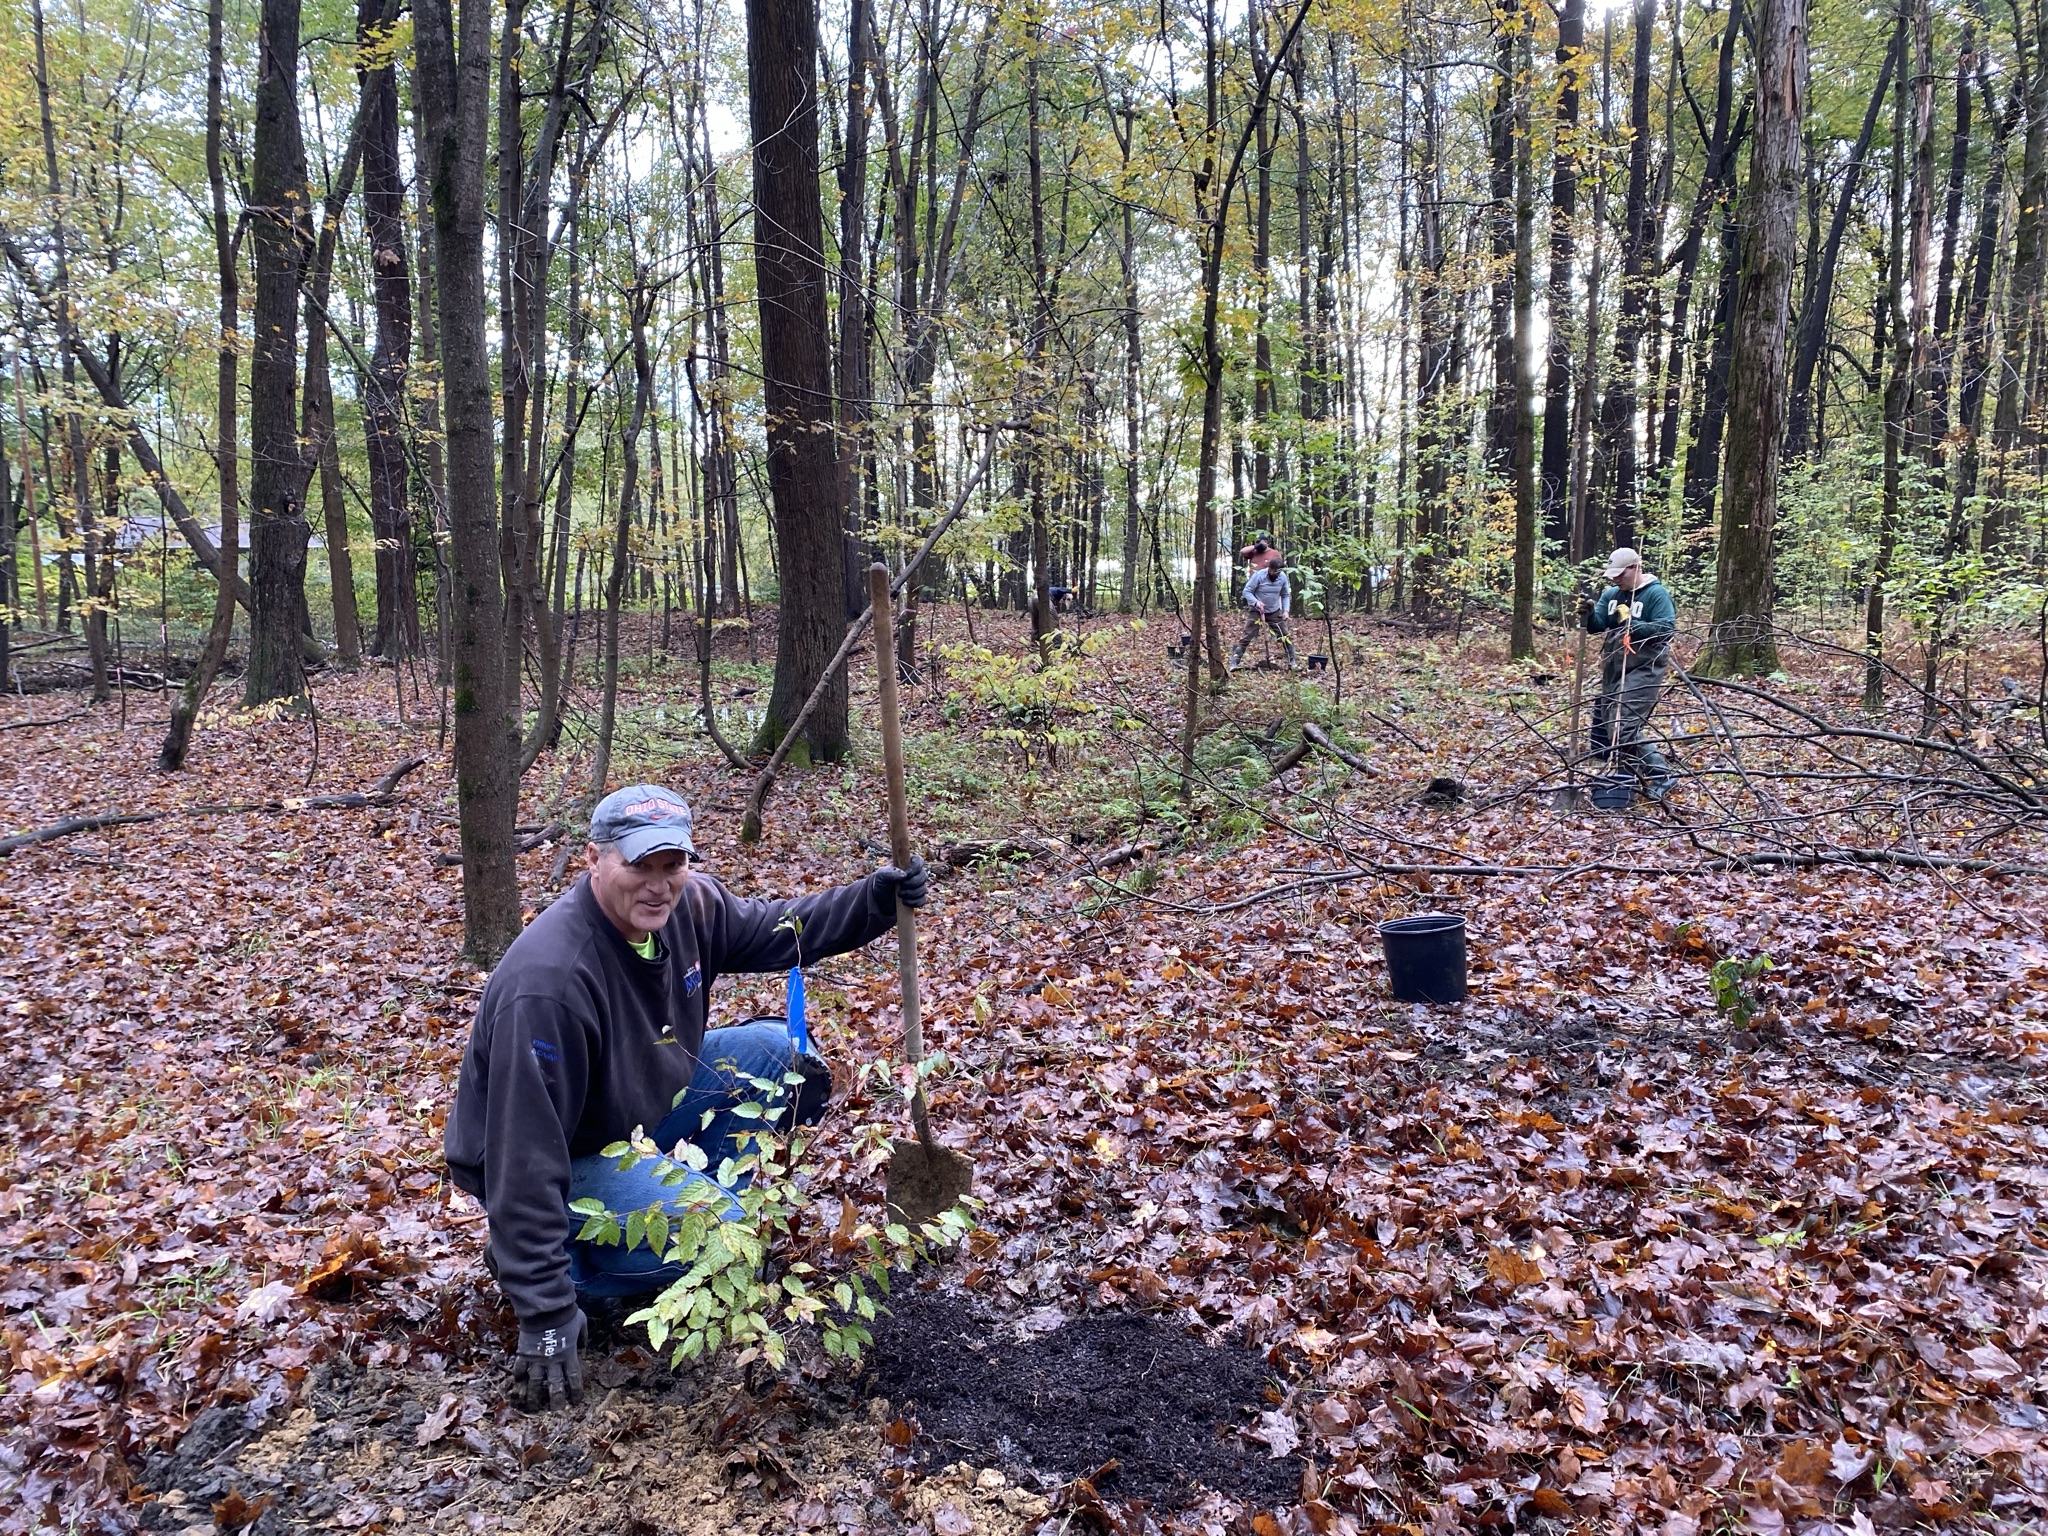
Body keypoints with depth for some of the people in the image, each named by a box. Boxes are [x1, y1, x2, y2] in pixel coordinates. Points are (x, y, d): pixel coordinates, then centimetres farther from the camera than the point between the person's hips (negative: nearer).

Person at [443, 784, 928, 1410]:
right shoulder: (548, 981, -35)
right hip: (570, 1160, -8)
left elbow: (778, 928, 5)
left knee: (776, 1052, -2)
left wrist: (875, 900, -12)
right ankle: (544, 1260, -4)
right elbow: (526, 1155, -33)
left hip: (646, 1103, 8)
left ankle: (689, 1198, 6)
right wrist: (545, 1319, -31)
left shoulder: (689, 906, -13)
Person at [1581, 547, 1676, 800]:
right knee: (1602, 724, 14)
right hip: (1613, 669, 9)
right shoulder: (1610, 594, 10)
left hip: (1643, 671, -8)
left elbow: (1667, 628, -19)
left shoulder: (1656, 594, -10)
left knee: (1623, 727, -17)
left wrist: (1631, 623, -23)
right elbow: (1597, 626, 4)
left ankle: (1661, 776, -6)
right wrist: (1589, 614, -18)